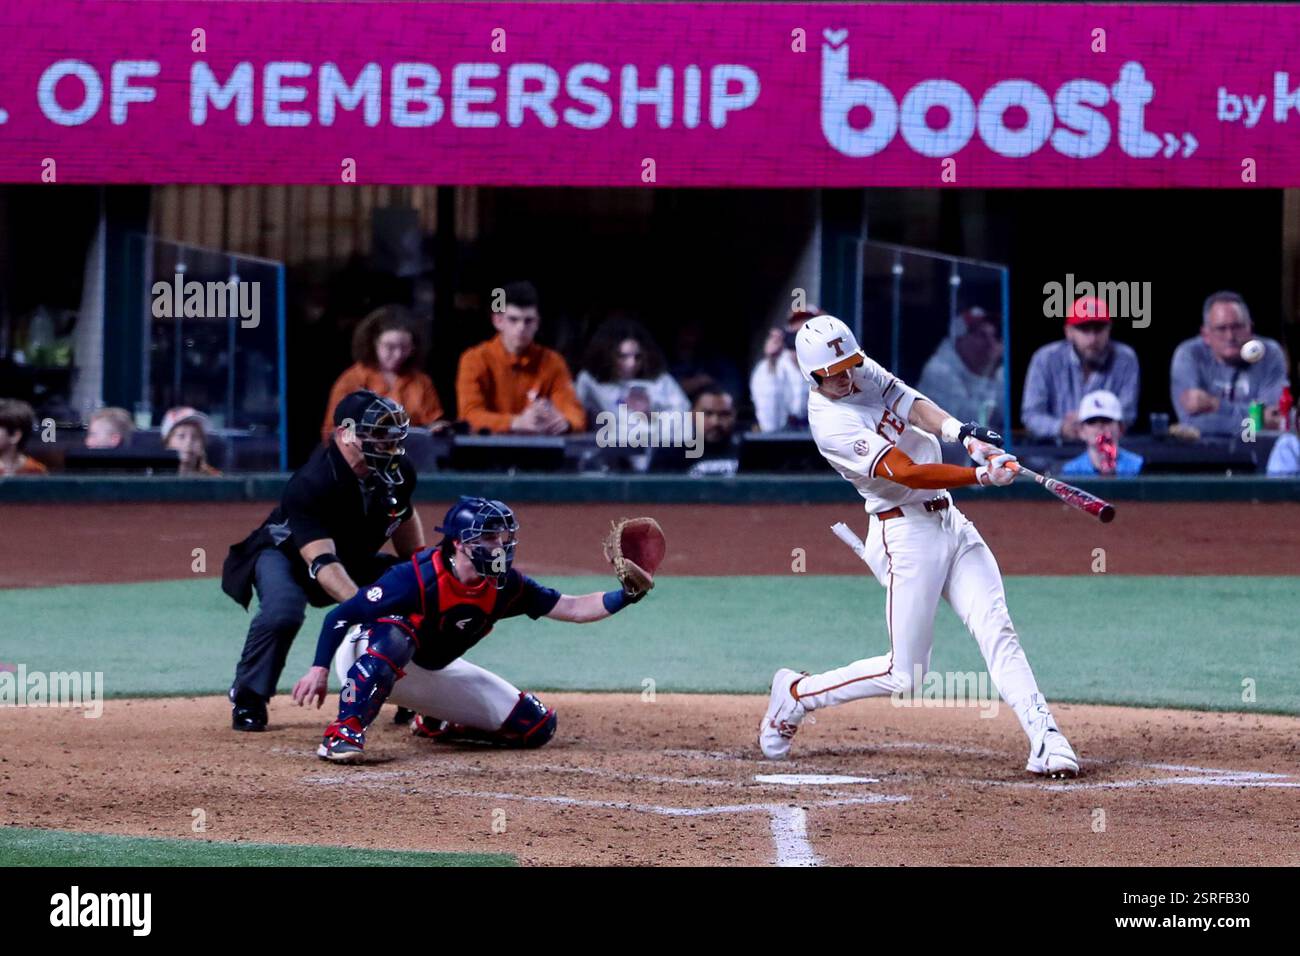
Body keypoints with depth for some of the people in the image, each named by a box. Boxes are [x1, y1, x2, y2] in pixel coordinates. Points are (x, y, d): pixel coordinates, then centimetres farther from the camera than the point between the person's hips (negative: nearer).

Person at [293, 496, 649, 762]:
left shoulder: (504, 586, -13)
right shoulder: (417, 578, -31)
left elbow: (572, 608, -11)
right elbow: (339, 616, -27)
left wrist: (624, 597, -25)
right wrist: (319, 669, -32)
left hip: (432, 672, 7)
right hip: (367, 662, -7)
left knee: (536, 726, 2)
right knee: (394, 635, -44)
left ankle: (436, 723, 21)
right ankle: (343, 733, -38)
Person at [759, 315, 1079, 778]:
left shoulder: (866, 373, 6)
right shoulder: (831, 423, -18)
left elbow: (915, 406, -7)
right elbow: (908, 472, -25)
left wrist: (963, 432, -27)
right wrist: (980, 474, -32)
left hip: (951, 522, 7)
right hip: (907, 533, -7)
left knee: (997, 632, -8)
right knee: (904, 676, -3)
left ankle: (1046, 740, -15)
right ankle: (796, 695, 17)